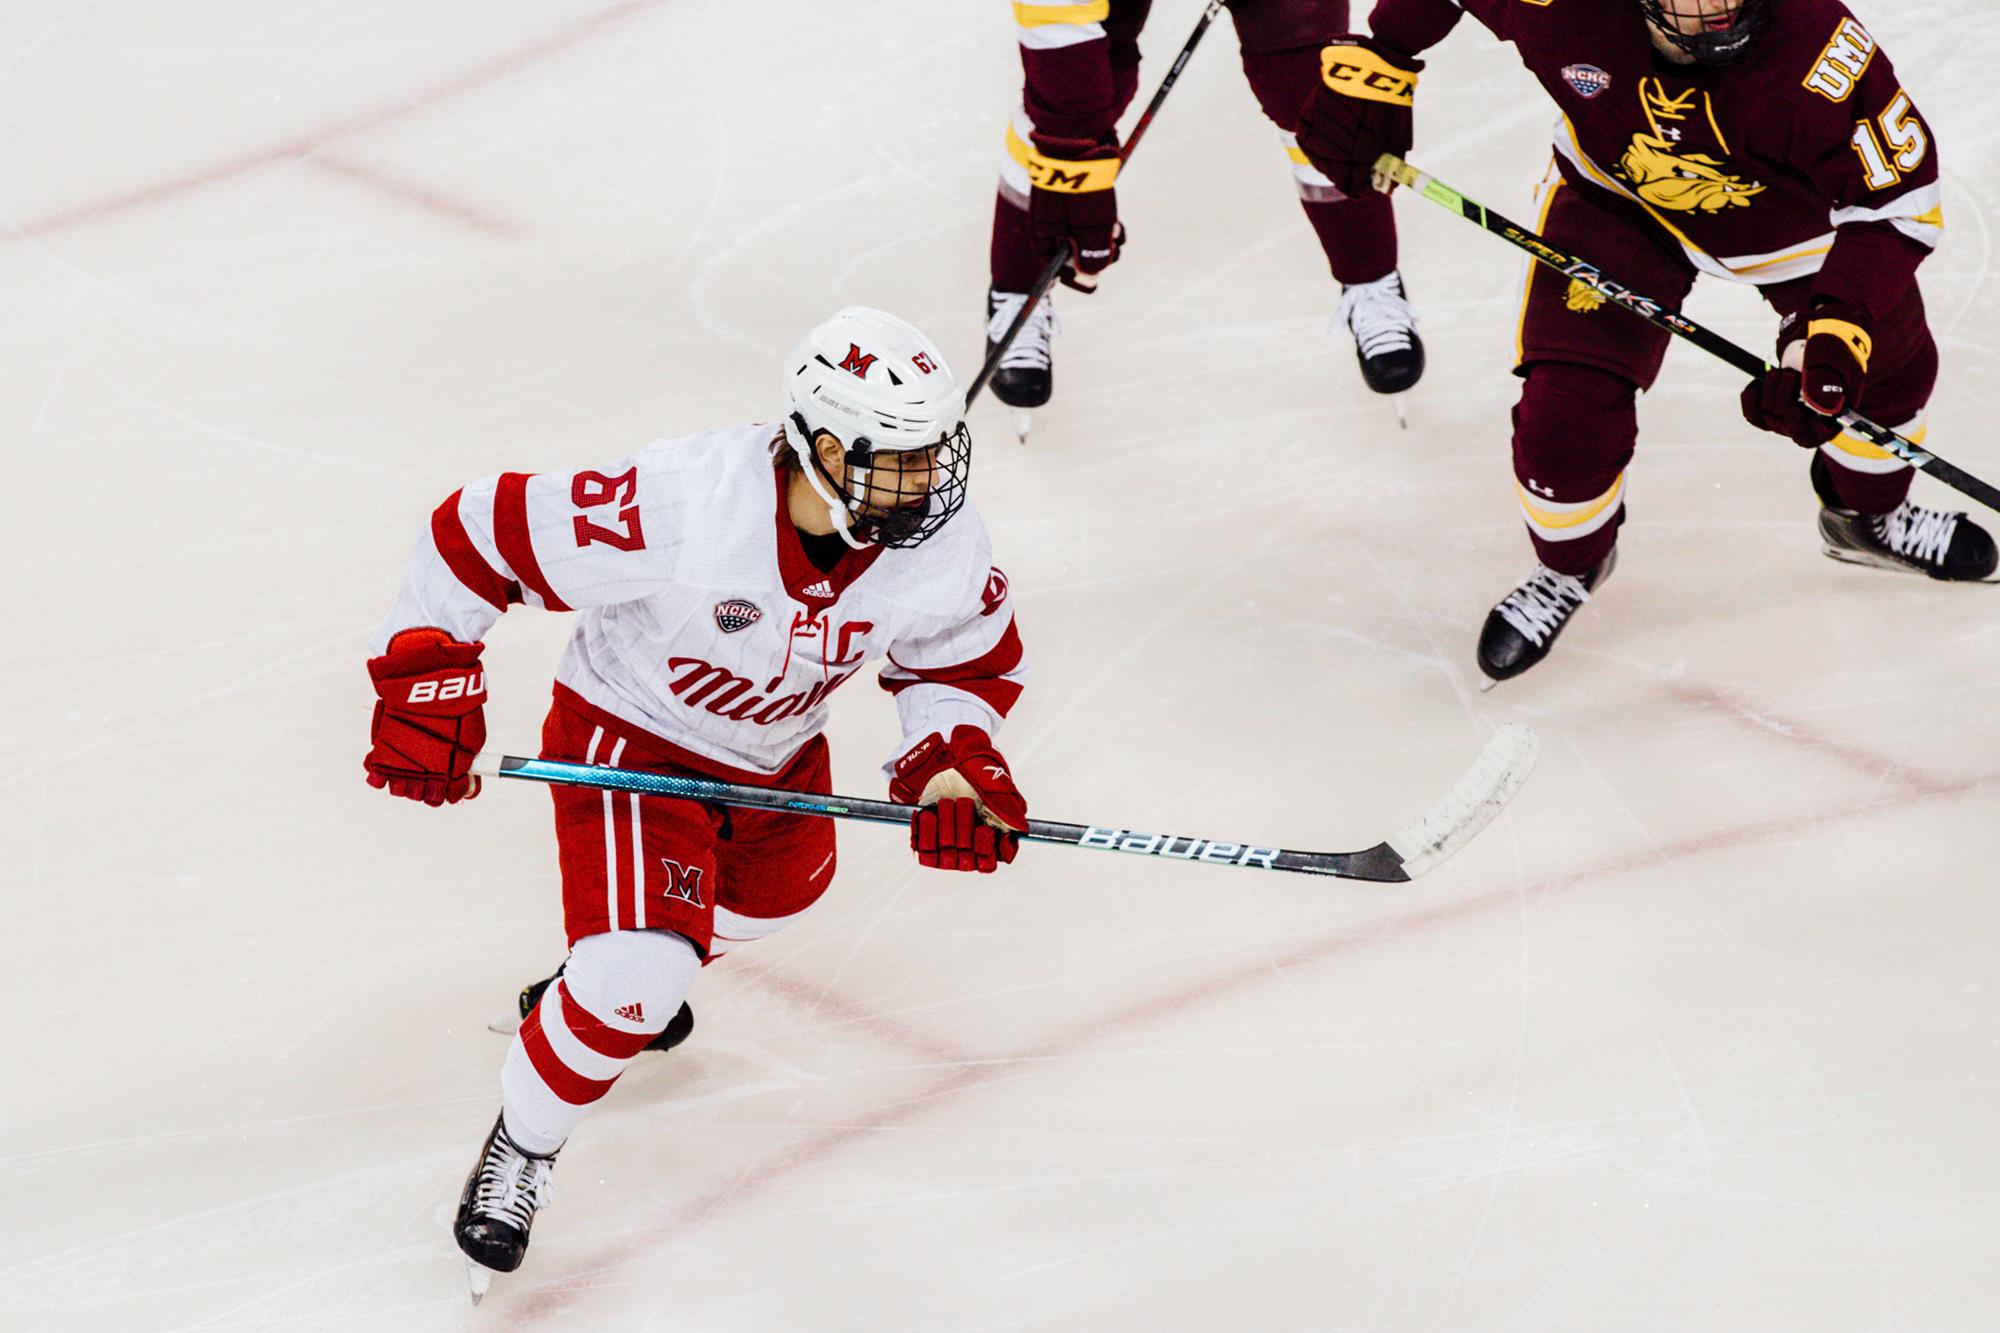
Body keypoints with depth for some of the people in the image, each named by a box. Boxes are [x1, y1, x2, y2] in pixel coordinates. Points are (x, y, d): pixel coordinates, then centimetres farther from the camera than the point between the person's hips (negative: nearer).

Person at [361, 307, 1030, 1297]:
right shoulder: (682, 508, -39)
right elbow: (483, 534, -29)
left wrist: (951, 760, -21)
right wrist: (424, 681, -26)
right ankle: (519, 1149, 6)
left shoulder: (942, 546, -23)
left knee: (780, 889, 30)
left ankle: (645, 960, 62)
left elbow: (966, 663, -2)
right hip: (629, 735, -6)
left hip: (774, 752, 6)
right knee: (639, 978, -20)